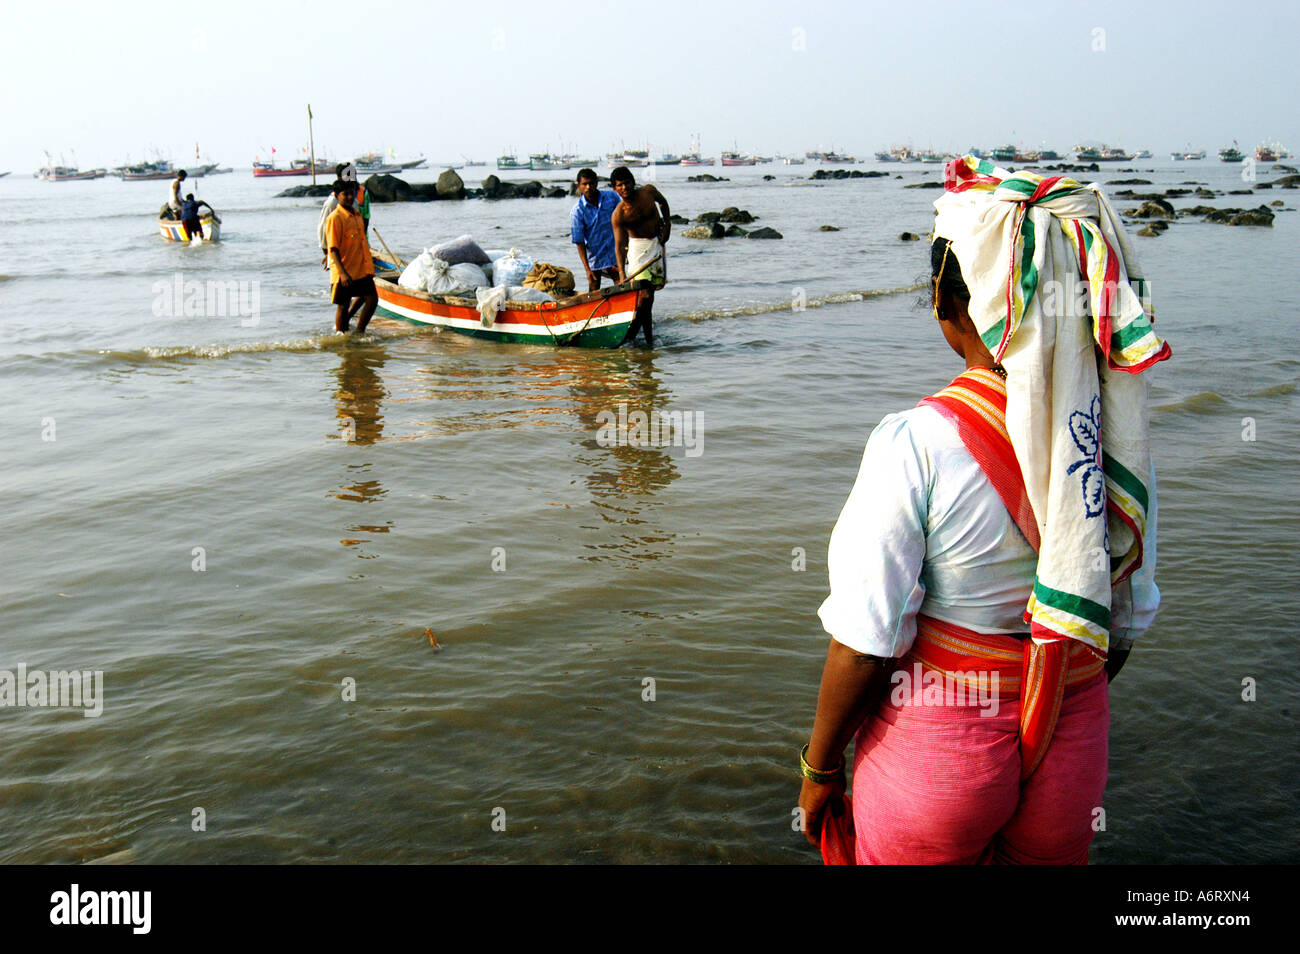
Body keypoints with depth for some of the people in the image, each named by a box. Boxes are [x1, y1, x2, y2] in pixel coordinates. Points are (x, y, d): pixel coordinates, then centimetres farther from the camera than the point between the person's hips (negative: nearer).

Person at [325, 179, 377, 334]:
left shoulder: (357, 215, 11)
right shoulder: (335, 218, -13)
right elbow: (333, 248, -17)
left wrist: (369, 265, 25)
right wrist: (342, 273, -26)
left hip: (362, 269, 7)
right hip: (344, 271, -7)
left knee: (372, 298, 4)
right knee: (343, 305, 4)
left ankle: (360, 331, 23)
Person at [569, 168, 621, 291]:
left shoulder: (612, 197, -6)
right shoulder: (577, 211, -14)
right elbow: (579, 242, -13)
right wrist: (587, 269, -18)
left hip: (614, 255, 2)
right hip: (594, 257, -2)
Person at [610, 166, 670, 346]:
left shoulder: (648, 191, -9)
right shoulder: (618, 215, -19)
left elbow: (662, 201, 15)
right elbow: (619, 244, -25)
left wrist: (667, 222, 6)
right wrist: (621, 272, -35)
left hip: (658, 244, 4)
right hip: (638, 247, -4)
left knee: (650, 290, 6)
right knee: (644, 294, -16)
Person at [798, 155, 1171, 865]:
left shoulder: (916, 445, -23)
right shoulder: (1117, 435, -8)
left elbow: (867, 639, -19)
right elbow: (1125, 620, 4)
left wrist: (820, 766, -4)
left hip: (933, 751, -4)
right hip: (1074, 749, 5)